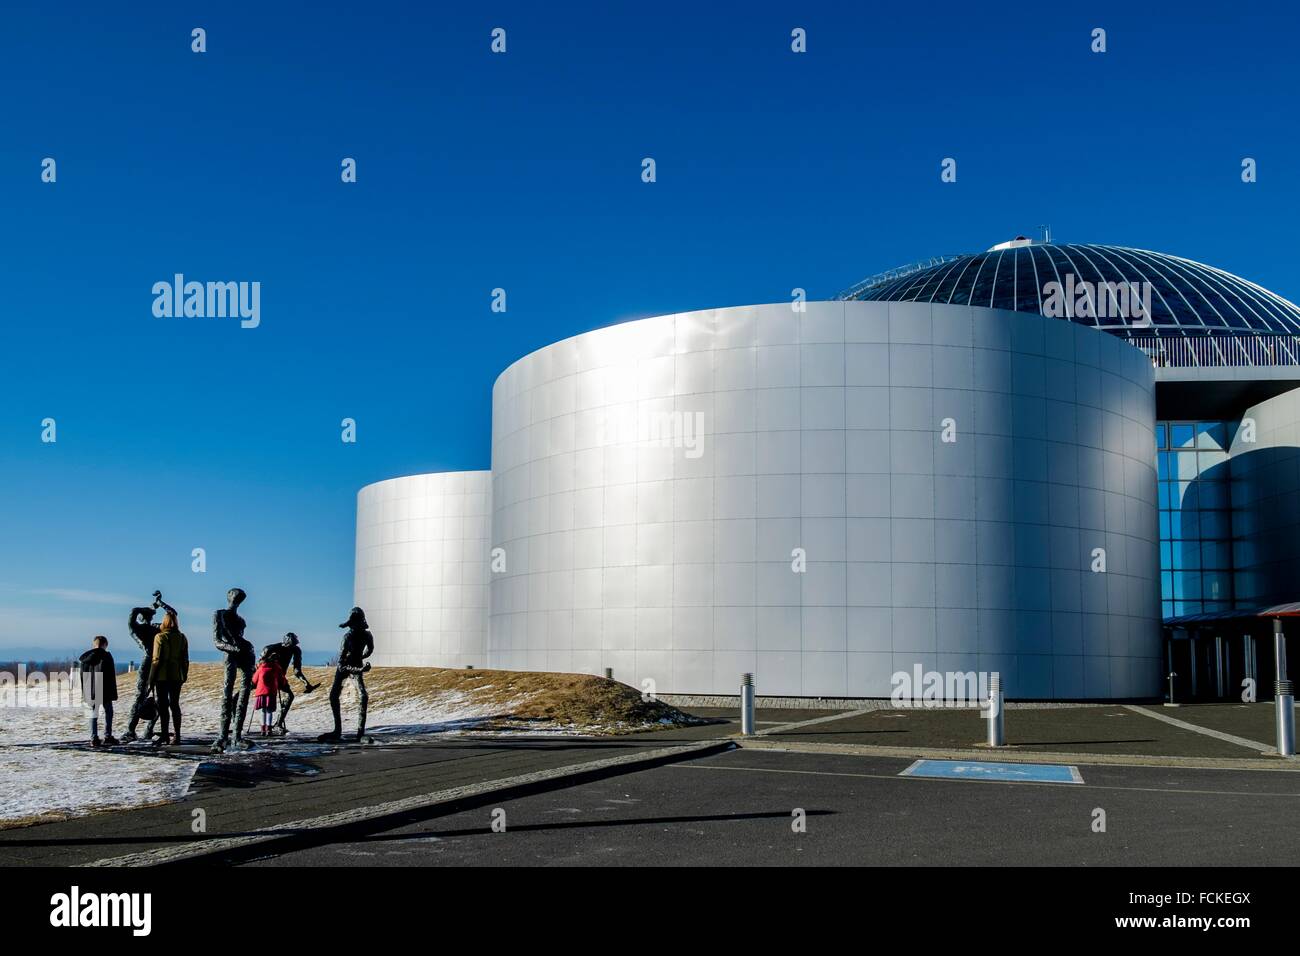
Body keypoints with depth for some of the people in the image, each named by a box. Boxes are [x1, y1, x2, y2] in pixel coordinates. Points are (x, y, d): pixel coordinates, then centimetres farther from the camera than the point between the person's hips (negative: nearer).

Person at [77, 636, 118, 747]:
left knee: (93, 713, 9)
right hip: (104, 692, -4)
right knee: (108, 712, 8)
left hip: (90, 691, 4)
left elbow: (82, 676, 8)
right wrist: (113, 693, -3)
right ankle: (107, 737, 4)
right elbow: (111, 676, -7)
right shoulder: (106, 656, -7)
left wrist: (83, 692, 13)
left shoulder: (85, 657, 6)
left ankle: (94, 738, 4)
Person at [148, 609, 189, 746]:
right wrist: (184, 676, 16)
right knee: (175, 704, 9)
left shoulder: (160, 637, -9)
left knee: (163, 705, 1)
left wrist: (151, 679, -6)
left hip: (162, 676, -5)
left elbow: (156, 659, -11)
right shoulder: (182, 638, 5)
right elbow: (185, 659, 8)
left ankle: (164, 735, -1)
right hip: (177, 676, 5)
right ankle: (176, 736, 8)